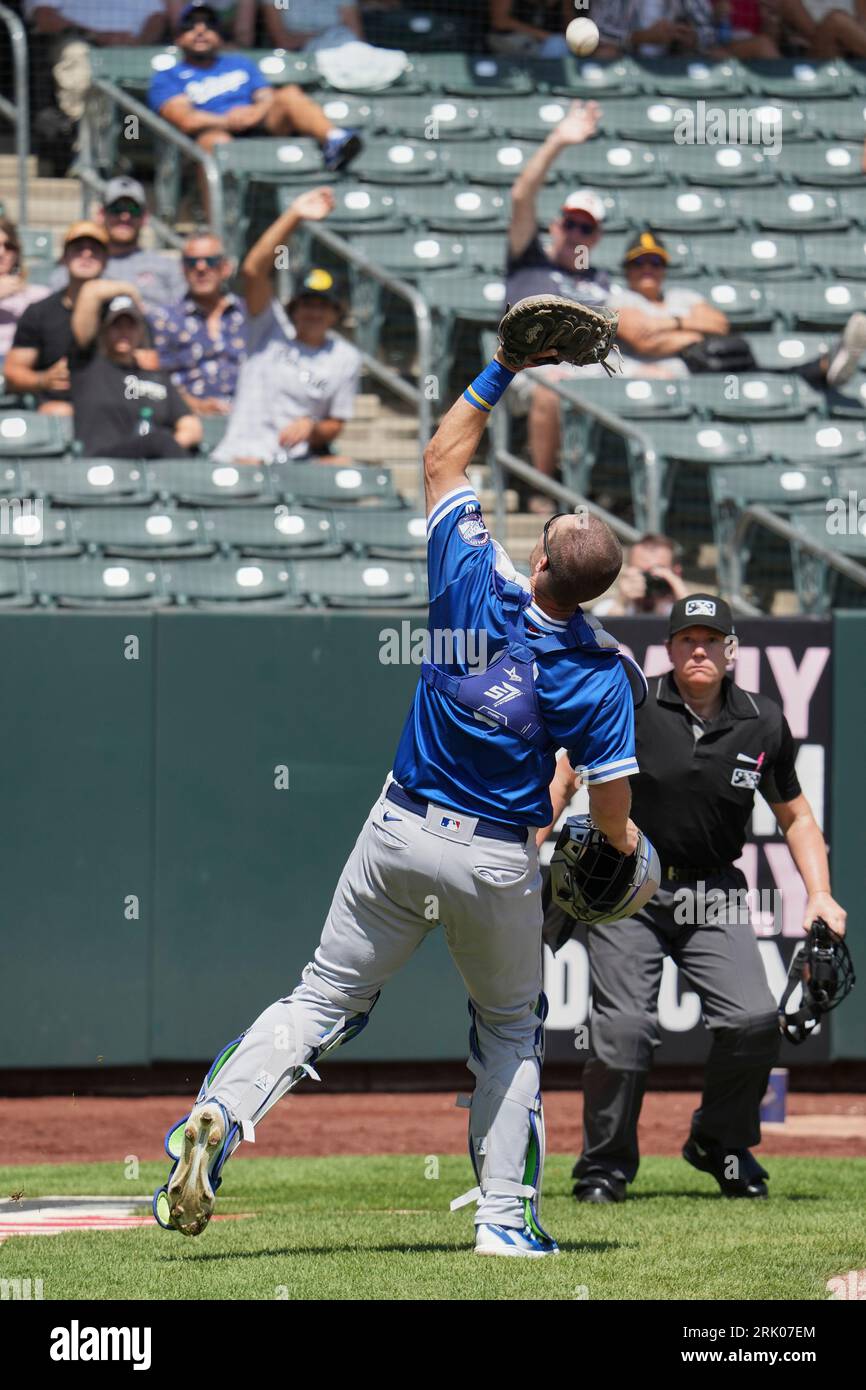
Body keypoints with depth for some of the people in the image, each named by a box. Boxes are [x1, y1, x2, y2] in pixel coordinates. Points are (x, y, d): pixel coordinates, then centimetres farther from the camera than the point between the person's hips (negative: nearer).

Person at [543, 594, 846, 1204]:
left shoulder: (764, 724, 1)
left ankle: (722, 1142, 12)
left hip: (714, 897, 2)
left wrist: (819, 892, 0)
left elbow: (795, 814, 13)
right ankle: (605, 1165, 7)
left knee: (754, 1020, -14)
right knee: (624, 1028, -14)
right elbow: (565, 780, 4)